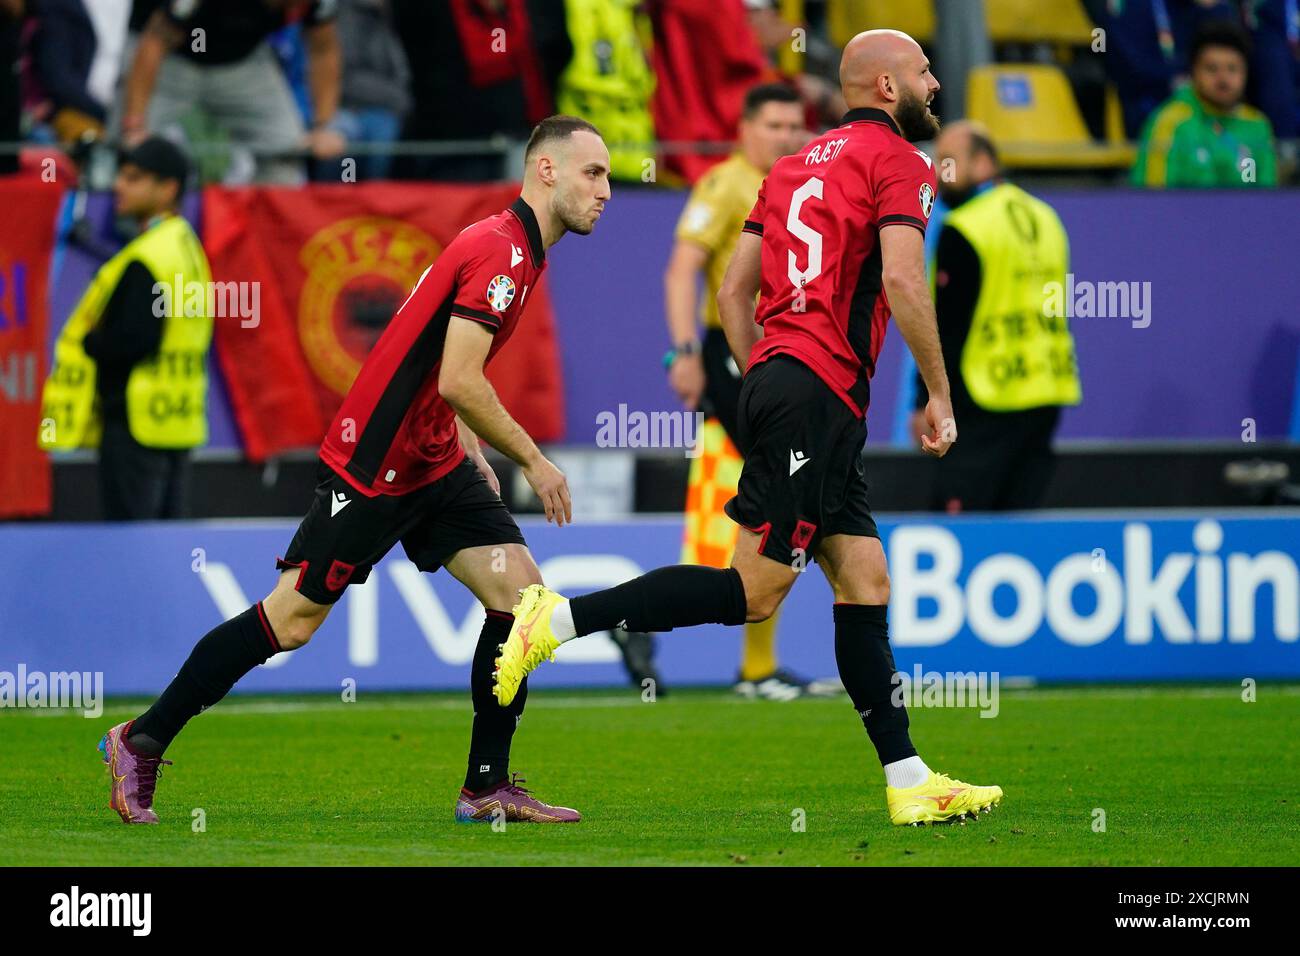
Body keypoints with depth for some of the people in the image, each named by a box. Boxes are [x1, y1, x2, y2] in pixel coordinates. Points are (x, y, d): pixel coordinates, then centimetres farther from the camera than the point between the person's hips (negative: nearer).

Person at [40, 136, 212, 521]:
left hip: (137, 422, -10)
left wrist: (83, 343, -5)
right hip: (180, 420, 10)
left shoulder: (146, 258, -16)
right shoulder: (189, 247, 14)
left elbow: (131, 340, -24)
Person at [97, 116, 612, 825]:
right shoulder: (498, 251, -20)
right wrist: (532, 461, -16)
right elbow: (457, 381, -26)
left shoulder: (519, 253, 12)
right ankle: (141, 742, 10)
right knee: (292, 620, -3)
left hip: (435, 462, 9)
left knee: (521, 594, -2)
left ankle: (487, 787, 3)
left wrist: (475, 453, 17)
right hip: (372, 466, -9)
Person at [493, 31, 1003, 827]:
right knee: (754, 591, -10)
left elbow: (733, 291, 18)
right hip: (818, 393, -9)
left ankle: (910, 785, 7)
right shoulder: (898, 161, -4)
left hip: (777, 379, 10)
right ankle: (560, 618, -13)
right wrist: (939, 394, -7)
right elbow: (903, 282, -16)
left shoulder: (797, 166, 20)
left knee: (865, 582, 8)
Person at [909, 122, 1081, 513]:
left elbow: (947, 327, -13)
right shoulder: (1043, 218, 13)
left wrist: (926, 402, -9)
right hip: (1047, 398, 8)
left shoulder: (963, 230, -12)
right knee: (1021, 520, 8)